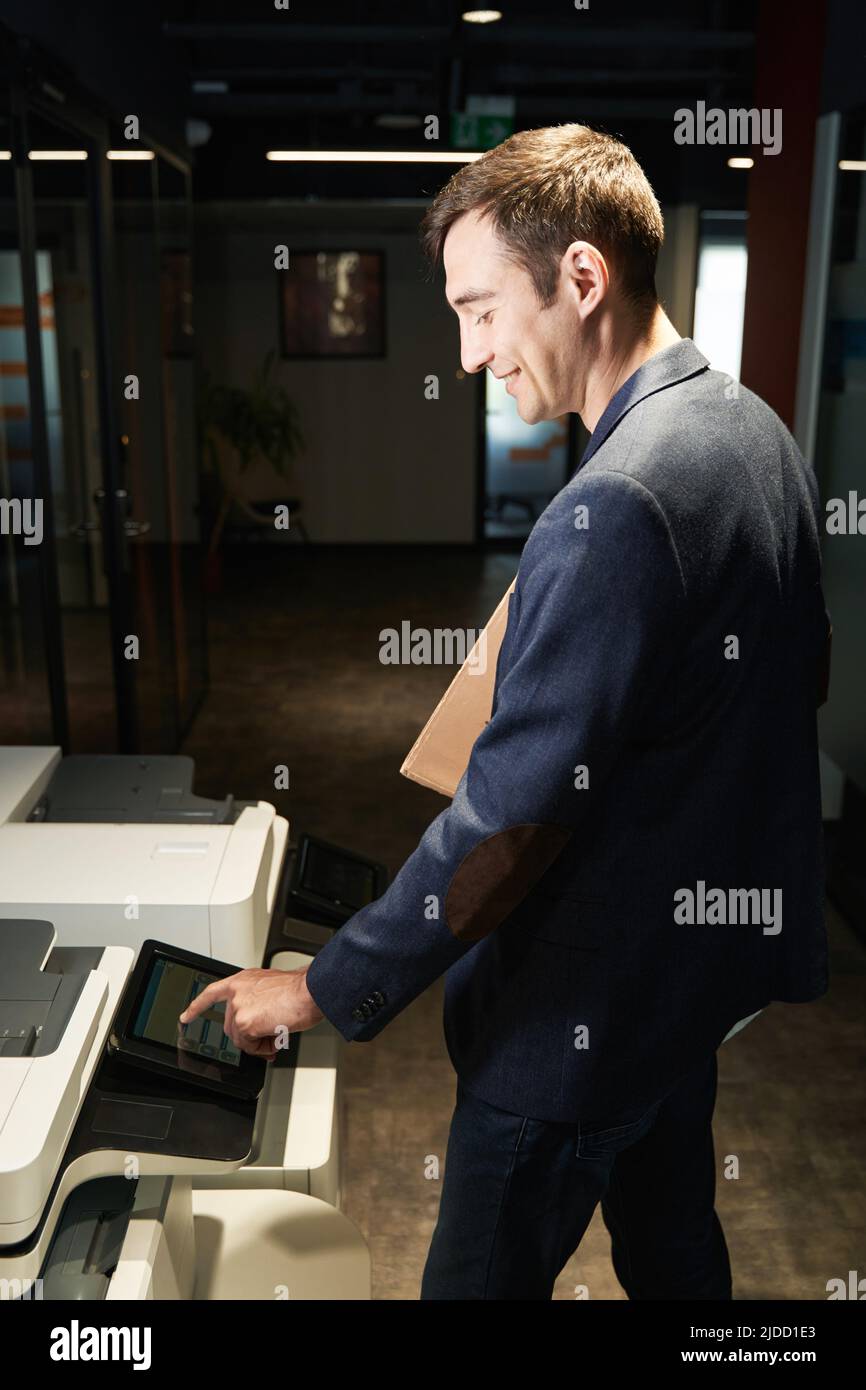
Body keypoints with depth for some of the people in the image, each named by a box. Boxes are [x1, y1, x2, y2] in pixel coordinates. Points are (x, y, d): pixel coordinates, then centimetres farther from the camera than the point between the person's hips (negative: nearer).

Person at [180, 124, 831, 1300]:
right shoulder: (756, 428, 1)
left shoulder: (614, 508, -30)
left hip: (581, 1016, -9)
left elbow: (512, 817, -29)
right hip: (709, 948, 9)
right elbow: (806, 675, 13)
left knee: (485, 1277, 13)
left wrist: (329, 991, -18)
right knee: (673, 1242, 29)